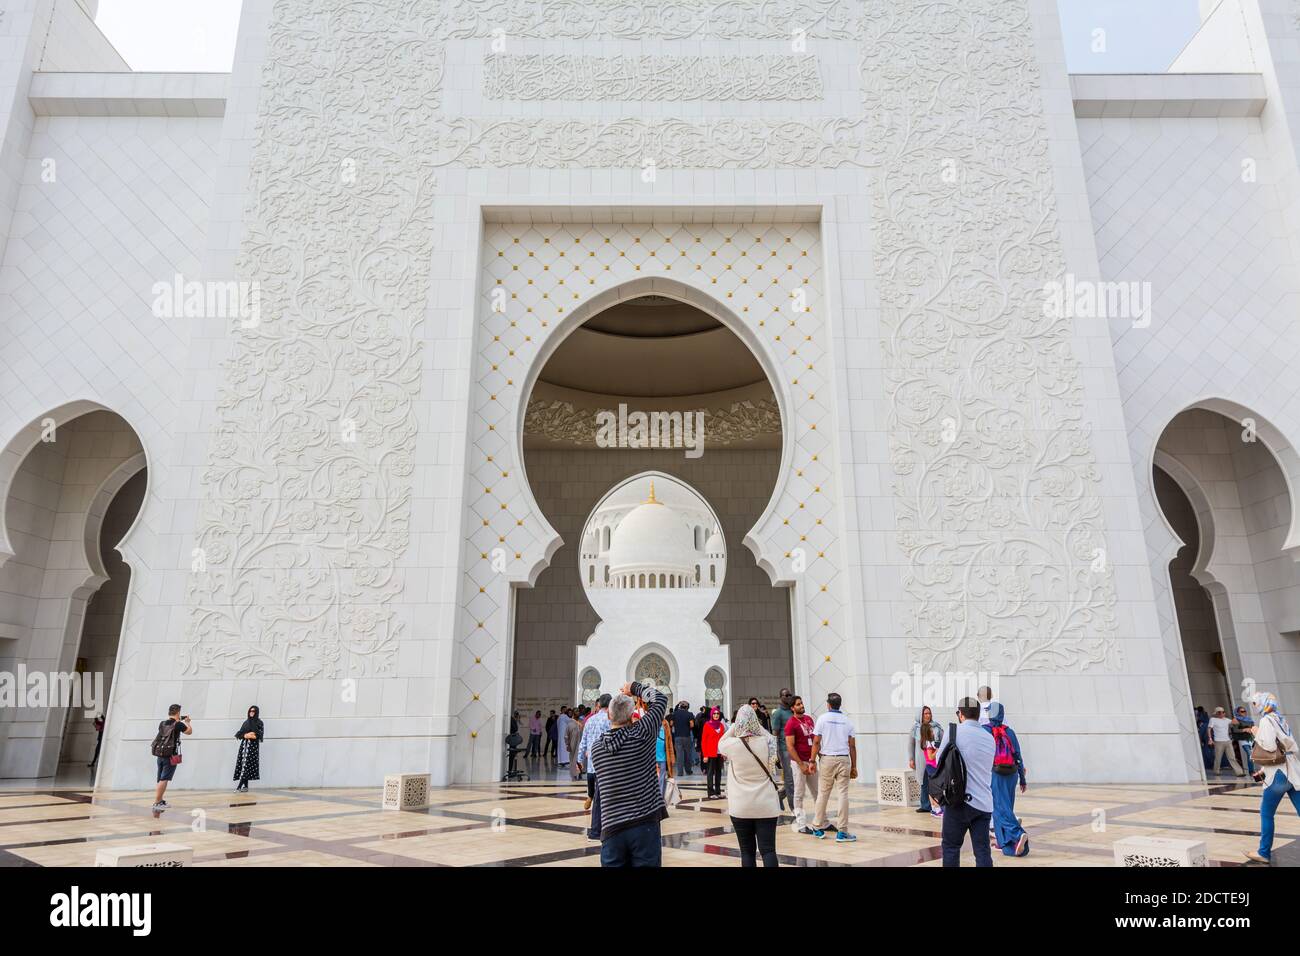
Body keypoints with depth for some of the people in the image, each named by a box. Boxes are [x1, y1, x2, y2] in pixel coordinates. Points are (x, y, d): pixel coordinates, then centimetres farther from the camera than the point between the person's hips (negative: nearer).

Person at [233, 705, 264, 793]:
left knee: (246, 764, -13)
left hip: (253, 745, -5)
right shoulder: (246, 722, 17)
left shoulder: (259, 722, 3)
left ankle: (239, 787, -18)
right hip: (244, 744, 5)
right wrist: (245, 735, -9)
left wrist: (254, 736, -19)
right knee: (243, 763, 0)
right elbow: (240, 733, 10)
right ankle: (245, 787, 5)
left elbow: (261, 734, -4)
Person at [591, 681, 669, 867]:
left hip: (612, 828, 3)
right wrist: (635, 687, 18)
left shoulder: (596, 748, 5)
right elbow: (660, 698, 4)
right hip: (645, 824, -3)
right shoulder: (640, 734, -7)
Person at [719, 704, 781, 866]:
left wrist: (734, 726, 10)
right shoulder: (766, 742, -9)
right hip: (766, 805, 1)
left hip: (741, 807, 0)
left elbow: (720, 743, 12)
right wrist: (757, 726, 6)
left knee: (747, 851, 9)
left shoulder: (732, 745, -11)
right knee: (768, 850, 2)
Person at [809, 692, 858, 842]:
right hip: (844, 759, 1)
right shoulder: (847, 721, 7)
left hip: (827, 759, -1)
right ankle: (842, 832, 0)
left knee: (822, 794, 8)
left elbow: (816, 742, -5)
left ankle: (818, 828, 17)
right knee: (843, 794, 1)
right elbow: (852, 746, 6)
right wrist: (854, 767, 12)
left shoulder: (822, 718, 0)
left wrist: (812, 760, 0)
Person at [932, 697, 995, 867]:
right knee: (982, 850, 4)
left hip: (961, 800, -5)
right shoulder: (990, 738, 11)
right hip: (985, 803, 5)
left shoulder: (955, 731, -5)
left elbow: (940, 763, 1)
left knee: (951, 846, 7)